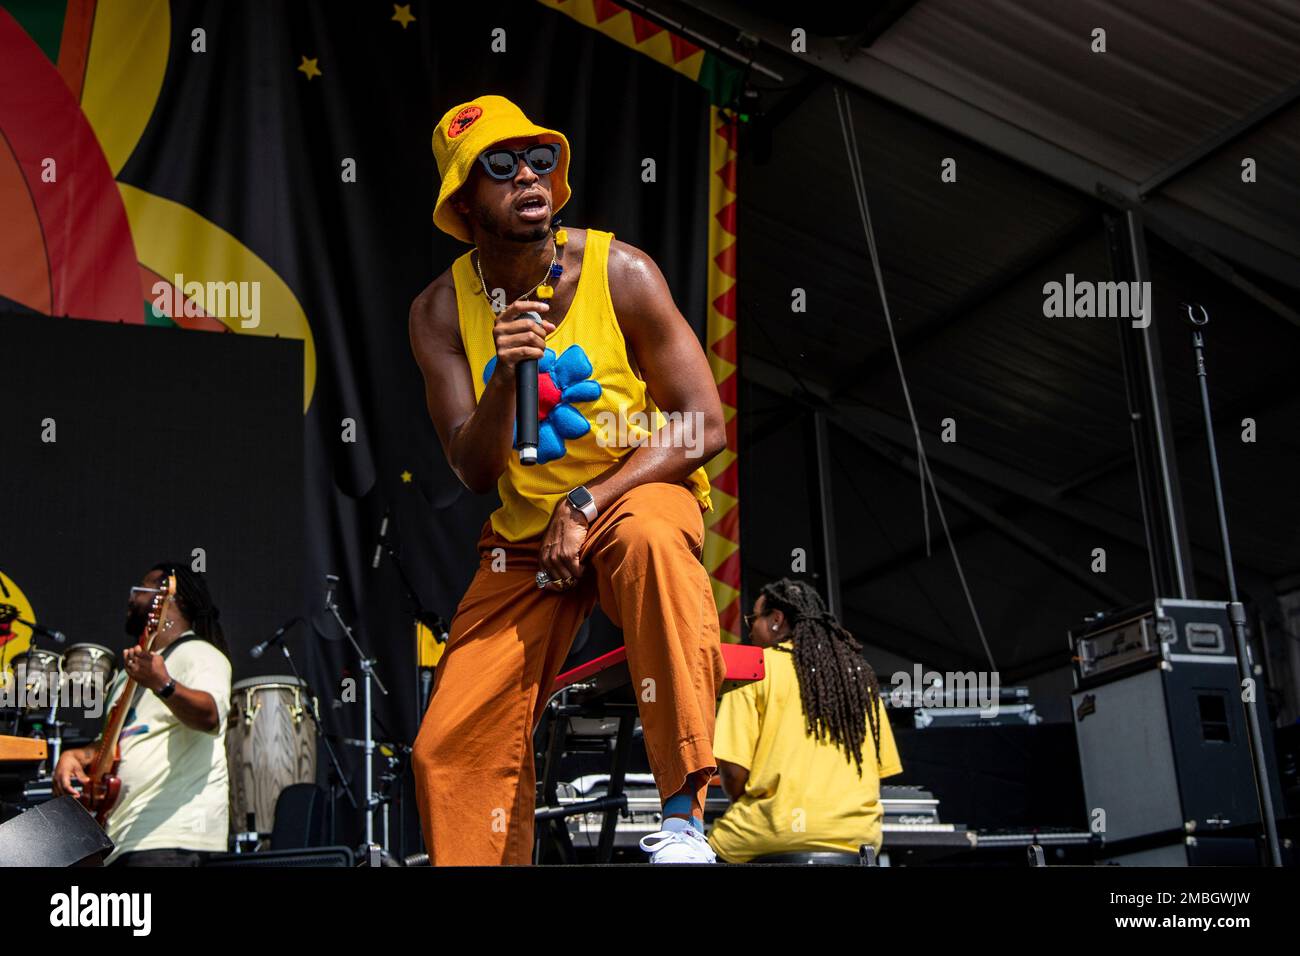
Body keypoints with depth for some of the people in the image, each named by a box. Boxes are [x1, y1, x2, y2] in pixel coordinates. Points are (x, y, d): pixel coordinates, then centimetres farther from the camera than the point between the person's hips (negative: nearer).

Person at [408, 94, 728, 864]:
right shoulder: (442, 311, -6)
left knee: (651, 540, -40)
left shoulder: (621, 273, -13)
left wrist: (588, 505, -23)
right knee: (451, 746, -6)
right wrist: (505, 375, -28)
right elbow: (474, 472, -10)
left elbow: (705, 426, -15)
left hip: (641, 492, -3)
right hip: (525, 531, 4)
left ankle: (685, 813, -36)